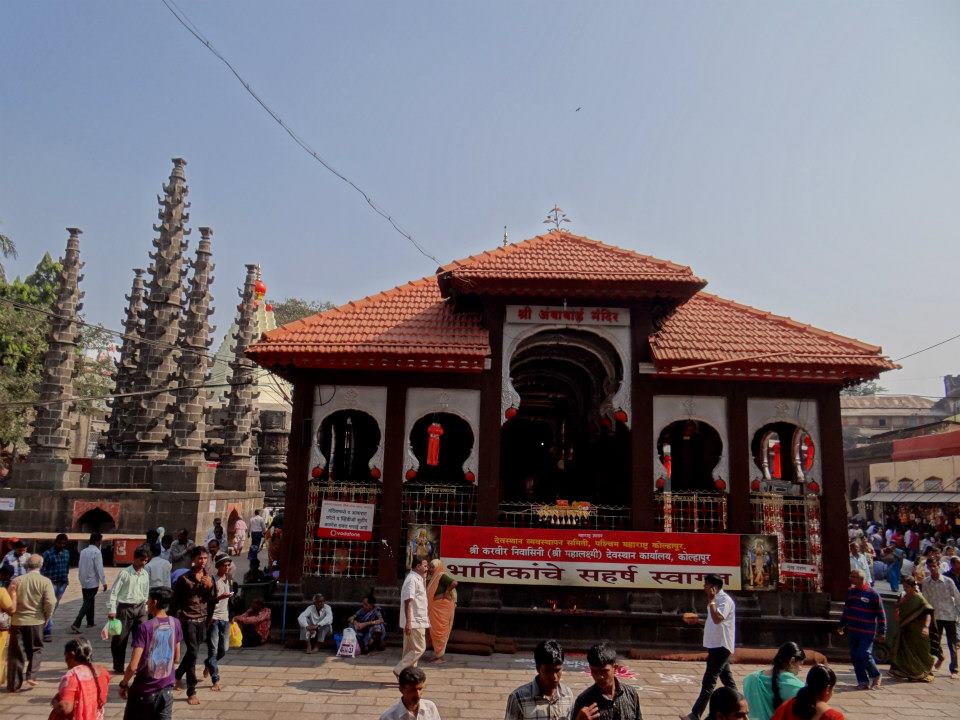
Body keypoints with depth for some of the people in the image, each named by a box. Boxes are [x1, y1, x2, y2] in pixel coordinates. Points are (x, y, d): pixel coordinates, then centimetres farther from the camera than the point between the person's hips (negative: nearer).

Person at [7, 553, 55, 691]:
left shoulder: (16, 581, -3)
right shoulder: (45, 581, -9)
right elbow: (50, 603, -13)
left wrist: (13, 615, 17)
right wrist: (46, 618, 4)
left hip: (17, 621, 2)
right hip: (36, 621, -2)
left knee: (16, 653, 11)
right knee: (36, 649, 17)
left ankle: (14, 684, 16)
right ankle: (31, 676, 3)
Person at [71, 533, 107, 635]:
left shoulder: (83, 551, 8)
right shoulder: (96, 552, -15)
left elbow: (79, 566, 12)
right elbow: (99, 568, -16)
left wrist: (80, 579, 20)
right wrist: (104, 582, -11)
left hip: (84, 582, 8)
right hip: (93, 582, -8)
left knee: (88, 602, 18)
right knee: (87, 604, -5)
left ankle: (90, 622, 28)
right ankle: (76, 625, -14)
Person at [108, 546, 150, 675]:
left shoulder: (145, 574, 6)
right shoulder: (125, 573, -10)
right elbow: (114, 592, -10)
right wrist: (111, 610, -14)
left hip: (140, 608, 4)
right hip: (125, 608, -4)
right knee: (120, 639, 6)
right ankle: (118, 667, 23)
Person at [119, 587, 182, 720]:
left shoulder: (145, 628, -17)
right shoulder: (175, 623, -3)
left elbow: (133, 666, -18)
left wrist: (123, 684, -1)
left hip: (144, 689, -3)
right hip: (167, 689, 3)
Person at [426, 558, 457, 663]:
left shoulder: (442, 576, -15)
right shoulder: (434, 578, 13)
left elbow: (454, 583, -31)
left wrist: (445, 594, -21)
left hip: (442, 607, -9)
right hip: (435, 608, 9)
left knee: (439, 631, -3)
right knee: (435, 631, 13)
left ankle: (439, 656, 4)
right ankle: (437, 655, 21)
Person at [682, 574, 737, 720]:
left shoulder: (725, 600, -16)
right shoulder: (716, 600, 13)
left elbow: (717, 618, -30)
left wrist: (711, 600, -24)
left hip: (721, 646, -10)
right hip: (716, 646, 10)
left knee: (709, 680, -9)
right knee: (727, 679, 16)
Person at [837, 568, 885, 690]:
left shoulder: (872, 594, -7)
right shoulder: (850, 592, 10)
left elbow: (881, 614, -3)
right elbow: (846, 610, 20)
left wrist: (882, 632, -5)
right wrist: (842, 625, 20)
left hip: (867, 632, -6)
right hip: (852, 631, 6)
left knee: (865, 655, -10)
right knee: (855, 657, 6)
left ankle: (875, 677, 15)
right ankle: (863, 682, 16)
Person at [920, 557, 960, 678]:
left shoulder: (948, 581, -6)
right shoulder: (925, 583, 0)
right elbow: (925, 601, 2)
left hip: (950, 615, -2)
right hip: (935, 616, 2)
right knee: (933, 643, 3)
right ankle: (940, 657, 35)